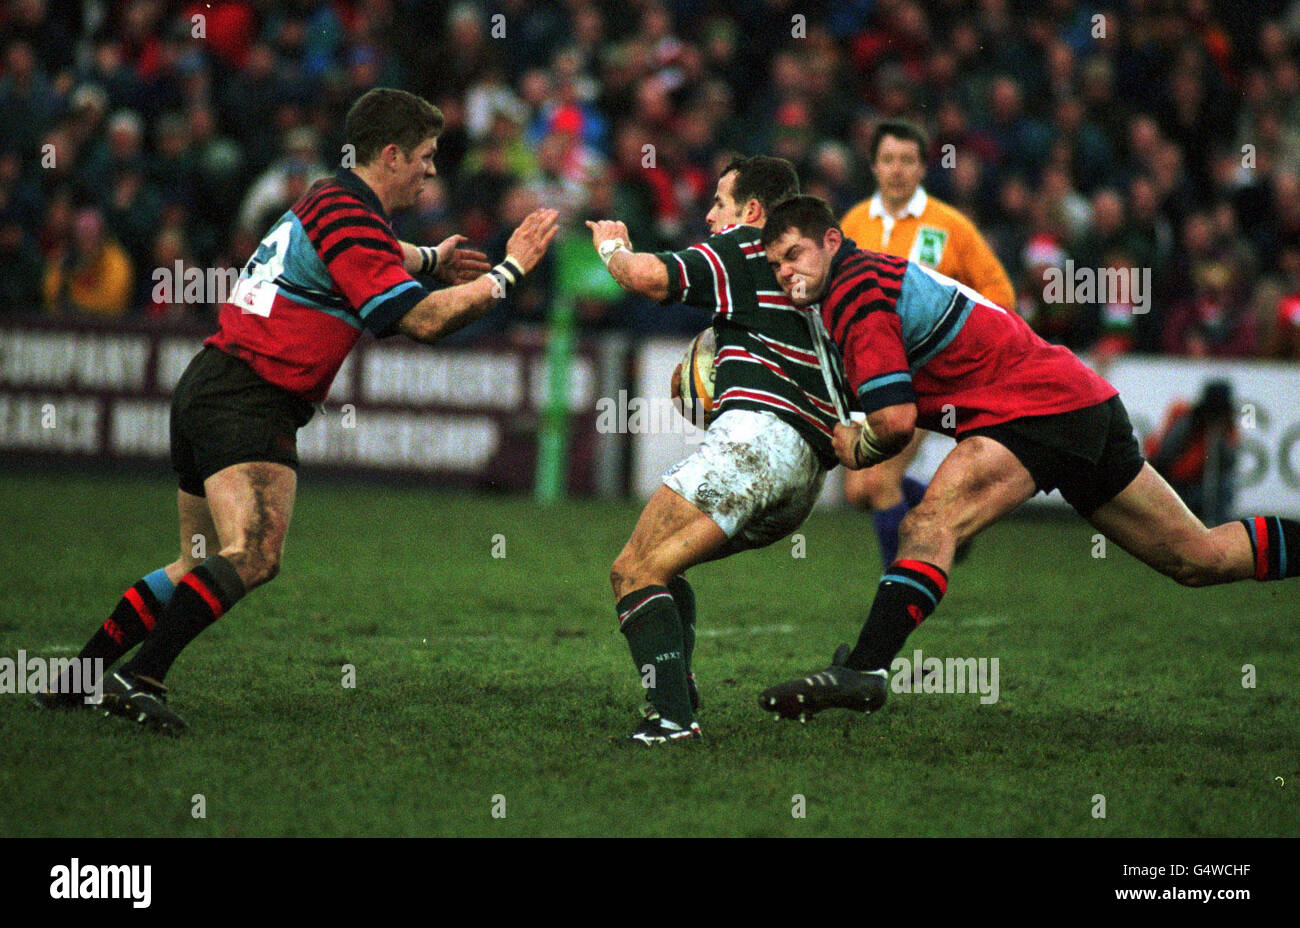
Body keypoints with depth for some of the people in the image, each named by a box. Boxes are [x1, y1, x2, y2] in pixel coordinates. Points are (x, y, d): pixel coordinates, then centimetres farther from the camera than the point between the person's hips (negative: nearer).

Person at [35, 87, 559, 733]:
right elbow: (423, 320, -19)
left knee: (198, 567, 16)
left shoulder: (333, 199, 18)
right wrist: (510, 270, -11)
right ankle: (140, 679, -31)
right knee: (254, 557, -23)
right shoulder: (349, 223, -13)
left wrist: (429, 258, 37)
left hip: (209, 389, 11)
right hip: (250, 400, -11)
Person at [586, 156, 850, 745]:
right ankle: (679, 695, 6)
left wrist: (612, 246, 12)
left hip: (756, 434, -9)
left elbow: (649, 277, -12)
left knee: (633, 572, -10)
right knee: (660, 564, 22)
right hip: (808, 469, 9)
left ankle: (671, 714, -27)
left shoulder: (741, 249, 4)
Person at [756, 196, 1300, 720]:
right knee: (1199, 559, 15)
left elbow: (896, 420, -18)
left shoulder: (855, 292, -11)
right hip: (1086, 401, 10)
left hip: (1040, 409, -10)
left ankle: (863, 670, -39)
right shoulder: (878, 275, 18)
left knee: (929, 526, -25)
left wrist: (857, 450, 1)